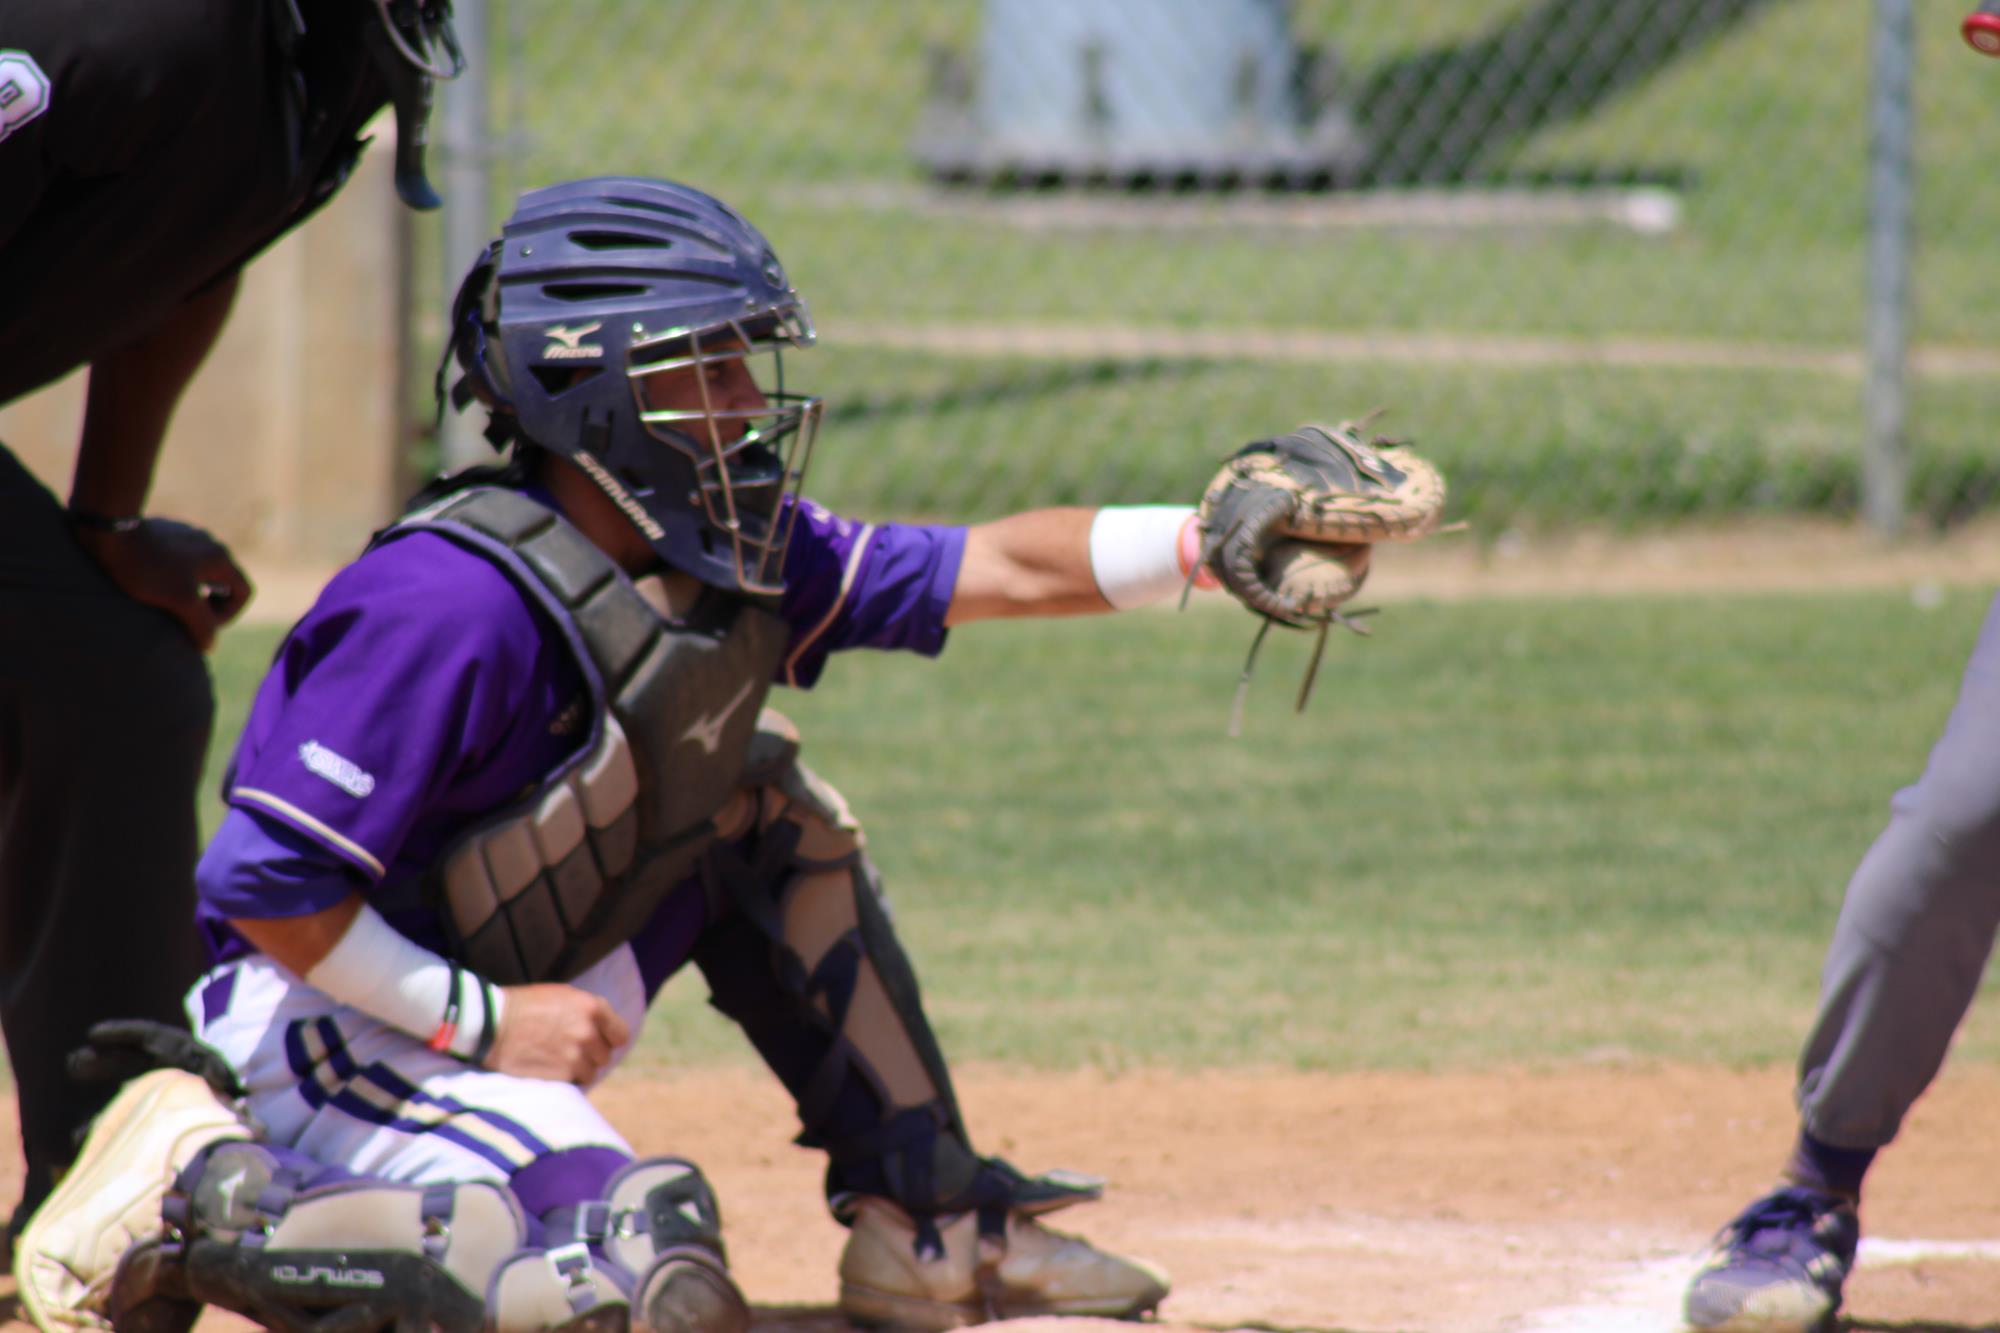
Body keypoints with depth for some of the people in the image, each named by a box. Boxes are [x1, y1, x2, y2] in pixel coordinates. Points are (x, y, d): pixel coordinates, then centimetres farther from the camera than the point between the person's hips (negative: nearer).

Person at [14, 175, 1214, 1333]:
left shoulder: (731, 557, 0)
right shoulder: (459, 604, -26)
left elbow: (999, 570, 0)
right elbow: (263, 885, -26)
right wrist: (484, 1023, -21)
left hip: (496, 1003, 9)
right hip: (327, 1029, -9)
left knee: (770, 819, 7)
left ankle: (927, 1223, 11)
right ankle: (209, 1202, -16)